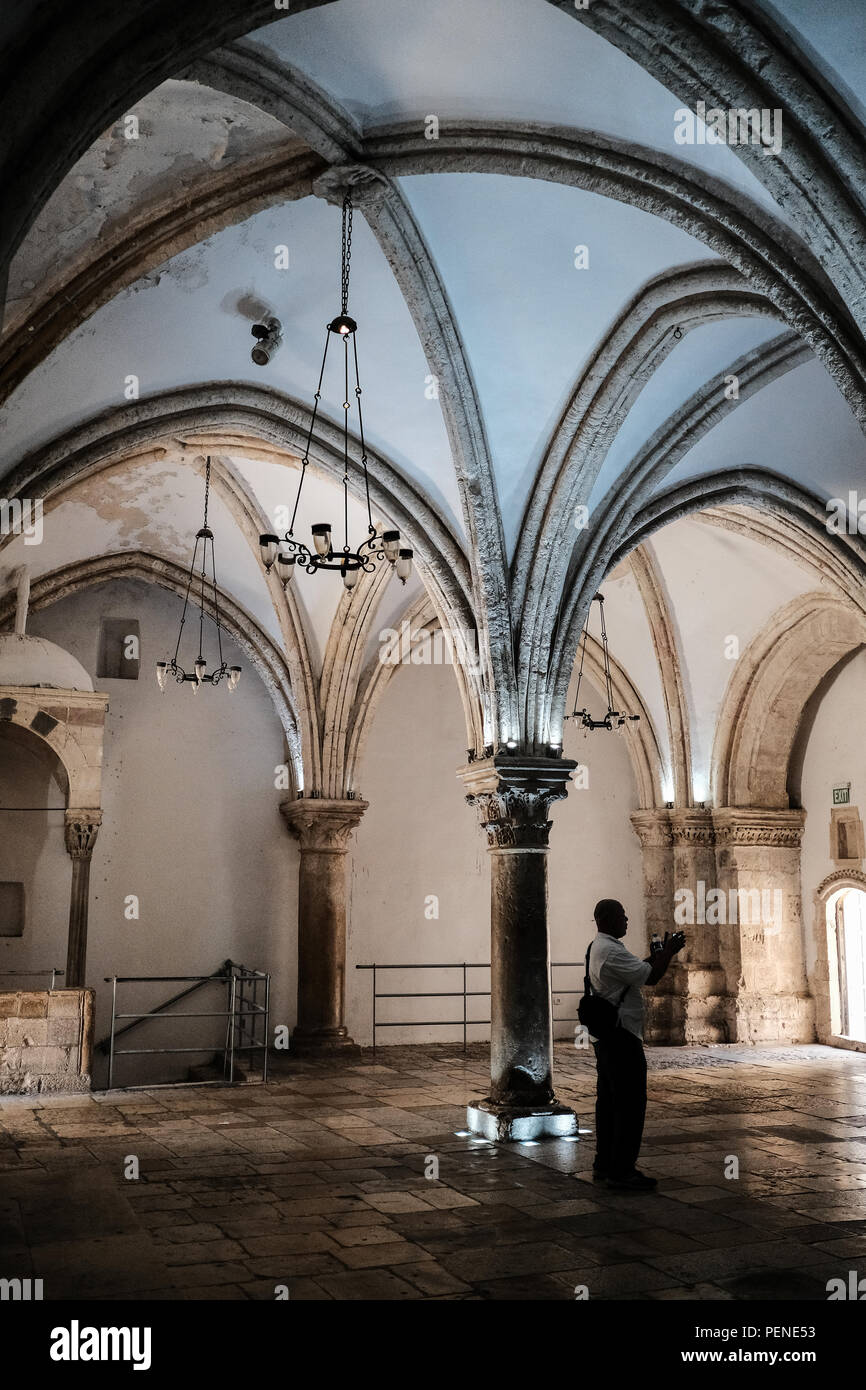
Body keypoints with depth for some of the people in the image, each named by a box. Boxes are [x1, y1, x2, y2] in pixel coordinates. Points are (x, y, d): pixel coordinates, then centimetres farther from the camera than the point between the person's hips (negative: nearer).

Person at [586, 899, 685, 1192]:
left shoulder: (599, 948, 17)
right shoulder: (611, 951, -18)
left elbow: (638, 972, 18)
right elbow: (650, 976, -19)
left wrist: (659, 952, 10)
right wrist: (669, 952, -6)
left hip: (605, 1036, 11)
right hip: (620, 1036, -11)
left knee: (609, 1100, 14)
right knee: (631, 1102, -7)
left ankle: (604, 1165, 20)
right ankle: (621, 1170, -4)